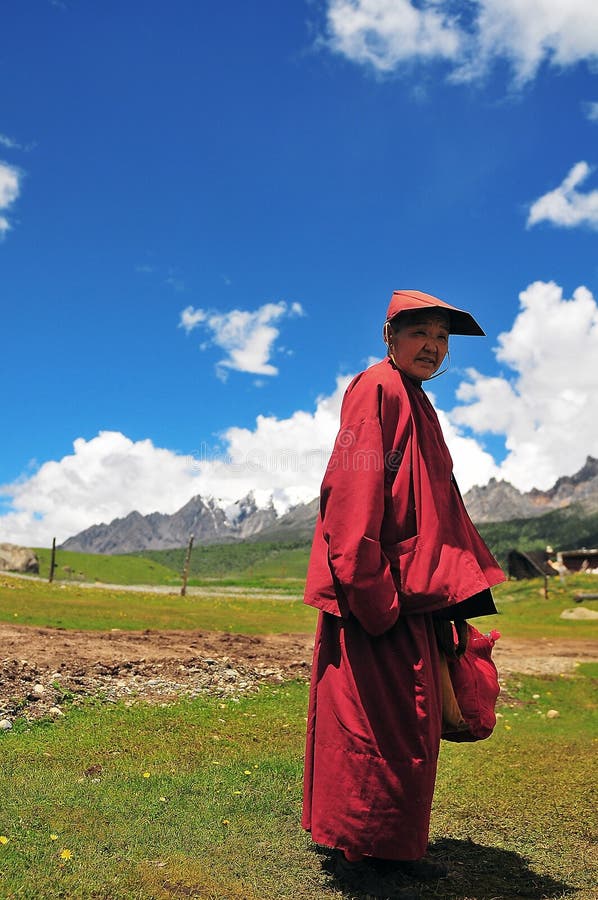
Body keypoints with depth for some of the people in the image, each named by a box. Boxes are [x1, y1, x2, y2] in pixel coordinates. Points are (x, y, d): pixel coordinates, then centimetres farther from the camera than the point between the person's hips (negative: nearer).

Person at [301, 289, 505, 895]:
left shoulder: (419, 407, 20)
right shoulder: (376, 391, -9)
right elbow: (352, 487, -20)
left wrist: (467, 583, 18)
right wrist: (367, 588, -25)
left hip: (412, 596, 10)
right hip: (371, 595, -10)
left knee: (413, 725, 15)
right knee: (368, 718, -2)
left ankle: (398, 844, 27)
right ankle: (352, 844, 14)